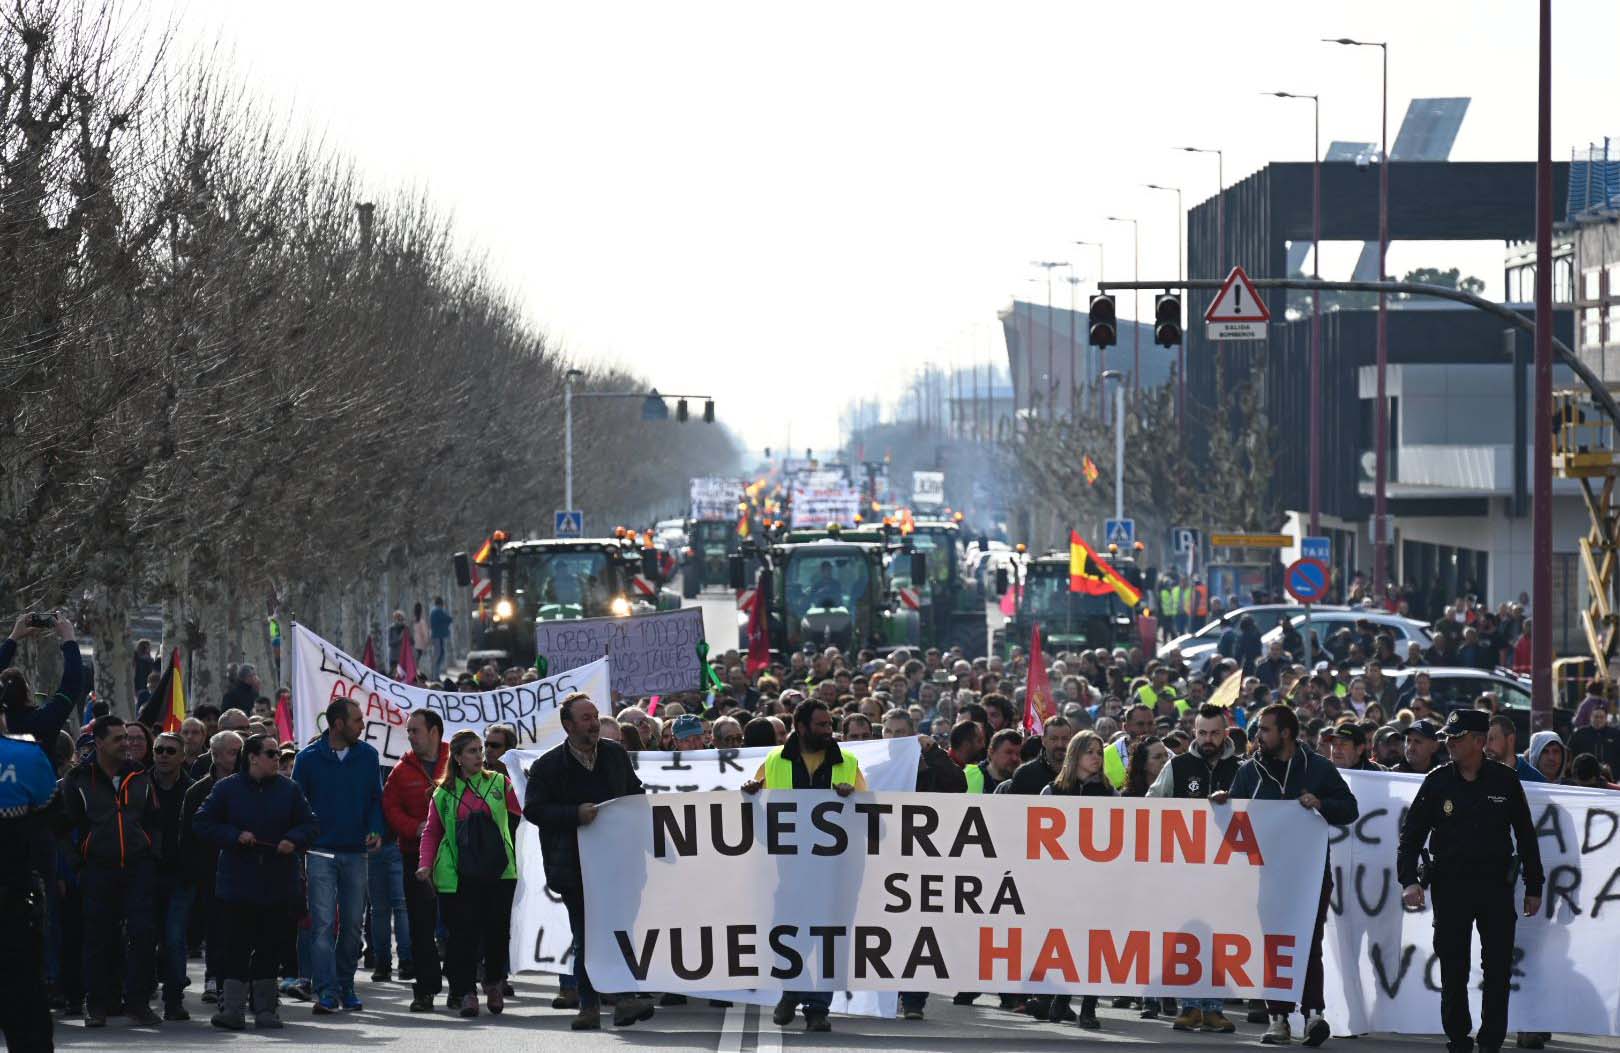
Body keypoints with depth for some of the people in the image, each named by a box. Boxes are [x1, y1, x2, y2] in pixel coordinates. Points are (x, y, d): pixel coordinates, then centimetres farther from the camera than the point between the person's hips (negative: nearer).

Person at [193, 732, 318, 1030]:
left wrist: (294, 840, -10)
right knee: (237, 947, -5)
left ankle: (265, 1008, 14)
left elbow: (310, 824, 11)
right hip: (236, 887, -2)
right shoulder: (227, 788, 1)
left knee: (271, 948, 5)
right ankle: (231, 1008, -4)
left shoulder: (289, 789, 7)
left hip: (278, 885, 2)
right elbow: (202, 823, 0)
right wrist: (234, 836, -13)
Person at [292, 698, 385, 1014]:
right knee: (324, 924, -10)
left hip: (355, 853, 3)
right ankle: (326, 992, -14)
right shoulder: (309, 758, -2)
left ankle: (346, 987, 18)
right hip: (321, 854, -3)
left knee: (352, 925, 7)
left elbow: (376, 798, 13)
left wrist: (375, 830, -4)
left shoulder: (367, 756, 6)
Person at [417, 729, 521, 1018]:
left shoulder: (500, 784, 10)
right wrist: (425, 863, 0)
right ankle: (466, 992, 2)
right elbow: (432, 832, 12)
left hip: (498, 872, 0)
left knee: (497, 929, 1)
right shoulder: (444, 793, 10)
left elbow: (517, 817, 9)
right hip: (457, 874, 0)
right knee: (463, 933, -3)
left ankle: (494, 983, 22)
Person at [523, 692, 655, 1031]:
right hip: (575, 866, -2)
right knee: (584, 939, 3)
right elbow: (533, 810, -8)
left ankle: (625, 998, -7)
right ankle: (589, 1005, 10)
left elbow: (636, 794, 22)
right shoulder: (547, 766, -2)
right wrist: (576, 814, -19)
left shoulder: (615, 754, 10)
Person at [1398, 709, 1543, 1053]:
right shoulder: (1437, 782, 1)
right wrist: (1408, 879, -10)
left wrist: (1534, 886, 8)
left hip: (1496, 884, 0)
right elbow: (1411, 833, 2)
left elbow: (1525, 835, 8)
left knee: (1498, 970, -1)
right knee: (1453, 971, 3)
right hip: (1450, 885, 0)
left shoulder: (1505, 780, 2)